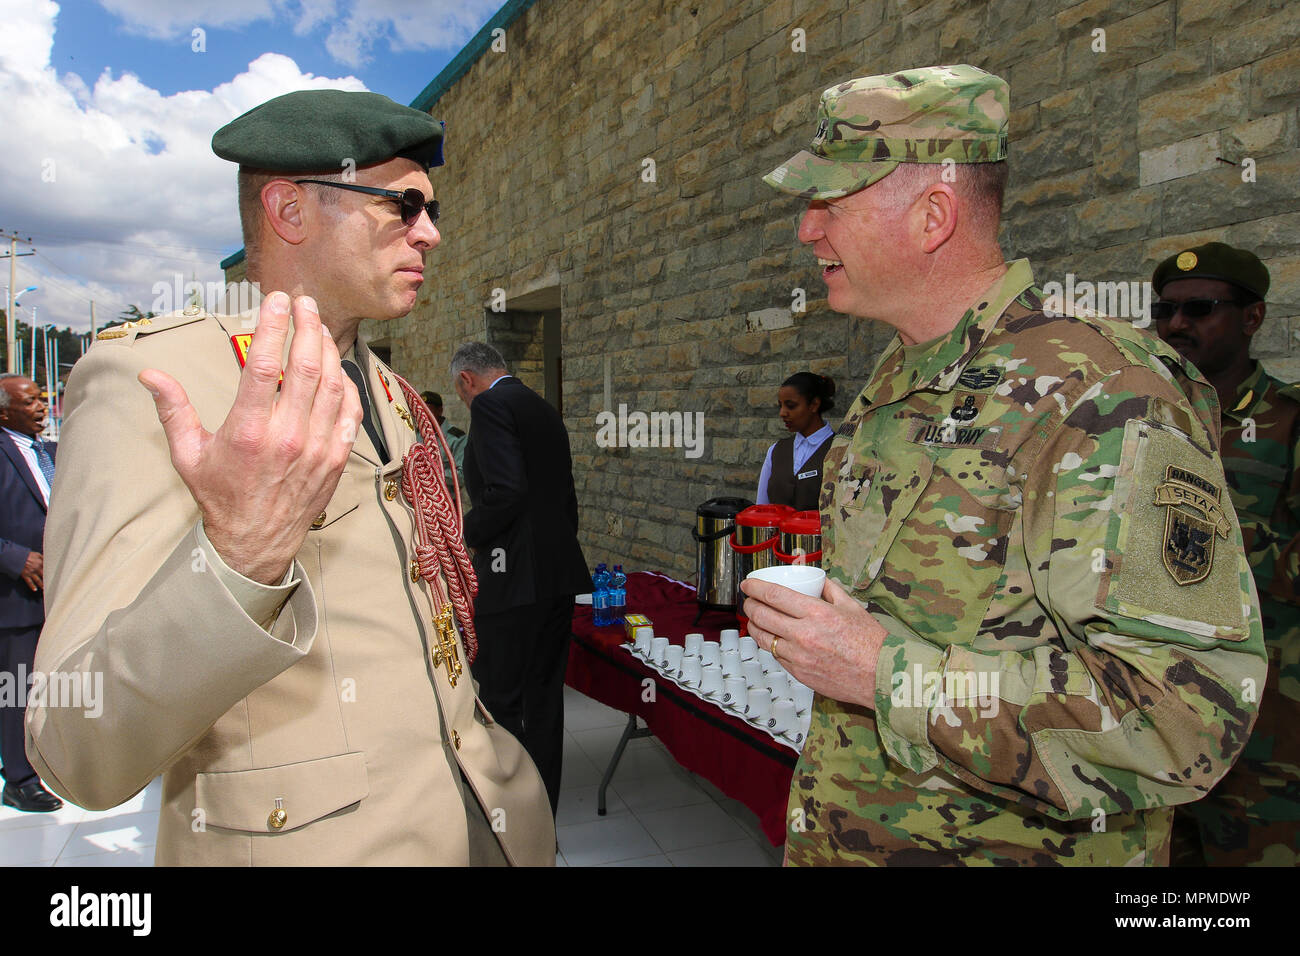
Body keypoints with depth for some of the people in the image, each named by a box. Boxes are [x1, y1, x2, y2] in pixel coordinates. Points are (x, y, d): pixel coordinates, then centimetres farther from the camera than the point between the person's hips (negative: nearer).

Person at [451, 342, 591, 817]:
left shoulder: (489, 406, -9)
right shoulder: (544, 409, 19)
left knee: (500, 702, 1)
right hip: (558, 574, 9)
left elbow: (507, 490, -23)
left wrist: (465, 533, -8)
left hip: (514, 578, -9)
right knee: (543, 700, 14)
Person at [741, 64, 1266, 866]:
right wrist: (802, 615, 3)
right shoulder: (888, 393, 6)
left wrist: (893, 675, -27)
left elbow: (1190, 713, -26)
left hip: (1001, 847, -7)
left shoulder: (1103, 400, -21)